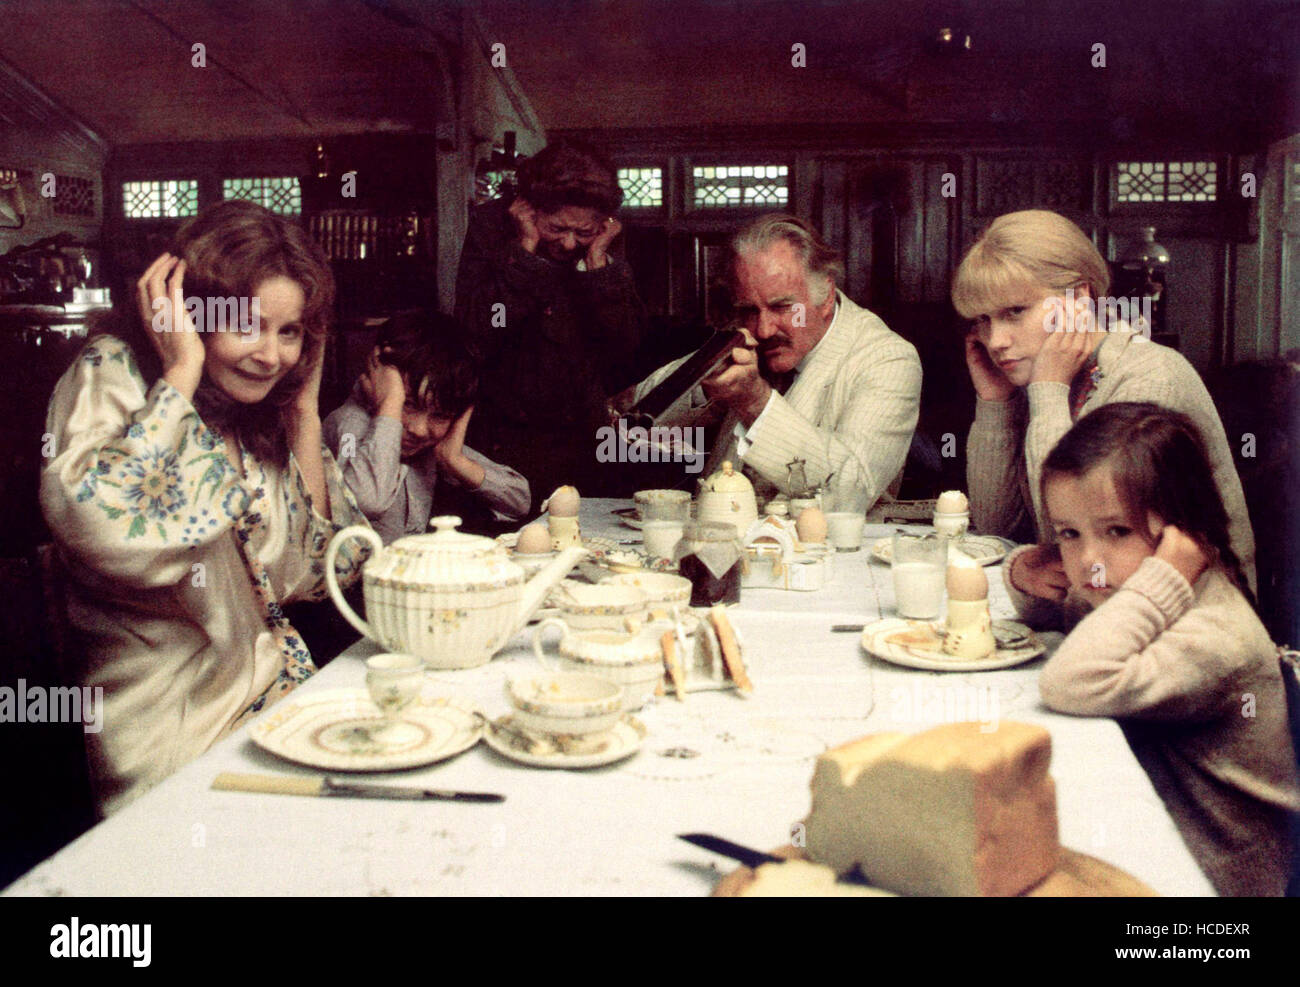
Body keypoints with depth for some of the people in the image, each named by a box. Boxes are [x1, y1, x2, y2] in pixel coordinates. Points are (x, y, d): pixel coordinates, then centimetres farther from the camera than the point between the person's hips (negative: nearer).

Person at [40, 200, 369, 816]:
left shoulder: (261, 414, 9)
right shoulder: (111, 375, -7)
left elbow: (314, 575, 6)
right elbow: (104, 532, -27)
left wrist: (304, 409, 3)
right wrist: (182, 372, -18)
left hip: (281, 694, 7)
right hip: (171, 732, -6)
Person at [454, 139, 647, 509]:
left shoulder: (609, 253, -1)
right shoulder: (490, 226, -6)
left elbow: (625, 346, -12)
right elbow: (477, 334, -19)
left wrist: (597, 261, -16)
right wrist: (526, 250, -20)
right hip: (503, 439, -2)